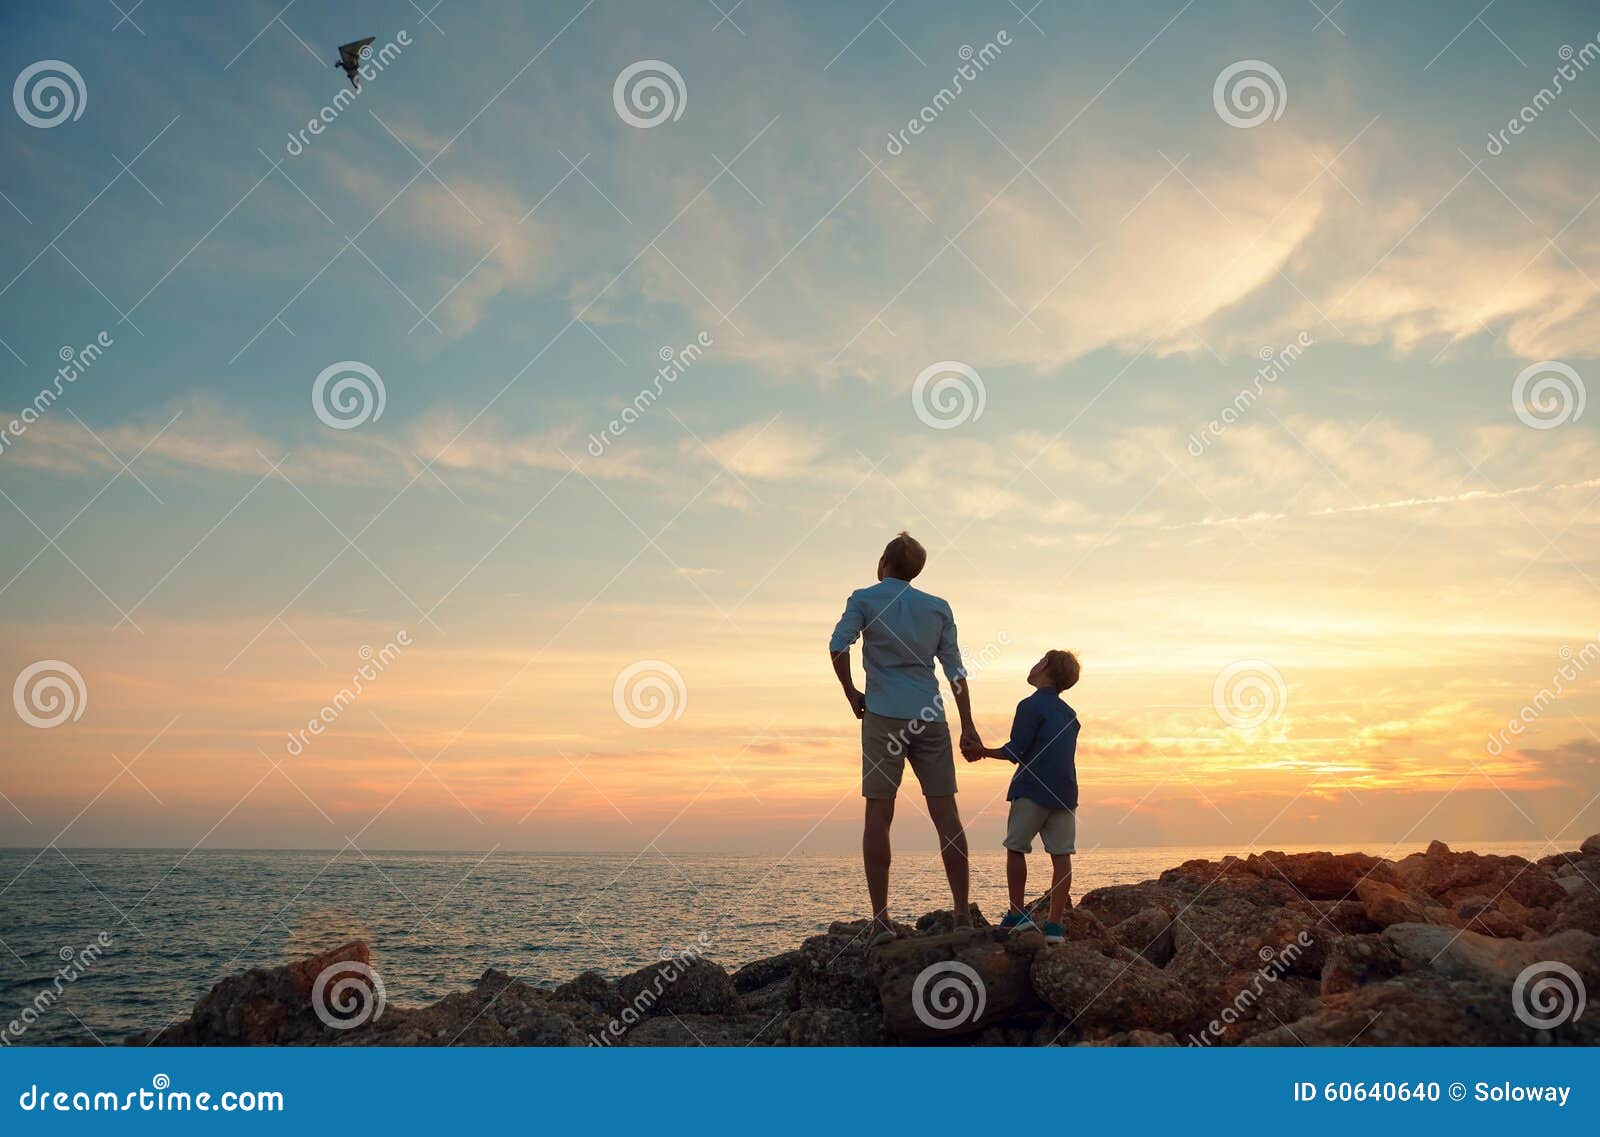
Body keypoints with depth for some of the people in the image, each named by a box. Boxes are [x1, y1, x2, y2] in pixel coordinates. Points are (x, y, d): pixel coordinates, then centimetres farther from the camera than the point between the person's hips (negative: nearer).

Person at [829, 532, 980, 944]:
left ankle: (881, 918, -3)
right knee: (945, 813, 3)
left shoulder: (864, 600, 4)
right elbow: (955, 669, 9)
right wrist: (968, 726, 11)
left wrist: (852, 694, 2)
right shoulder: (938, 608, 12)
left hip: (883, 716, -2)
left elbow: (839, 647, -12)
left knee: (878, 816, 0)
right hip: (930, 717, 3)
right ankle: (962, 912, 3)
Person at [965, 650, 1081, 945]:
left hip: (1032, 790, -6)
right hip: (1065, 792, 6)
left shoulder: (1031, 706, -7)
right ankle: (1054, 925, -1)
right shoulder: (1069, 713, 17)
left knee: (1016, 848, 9)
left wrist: (983, 751, 3)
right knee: (1061, 856, 2)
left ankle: (1018, 914, 11)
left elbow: (1016, 752, -12)